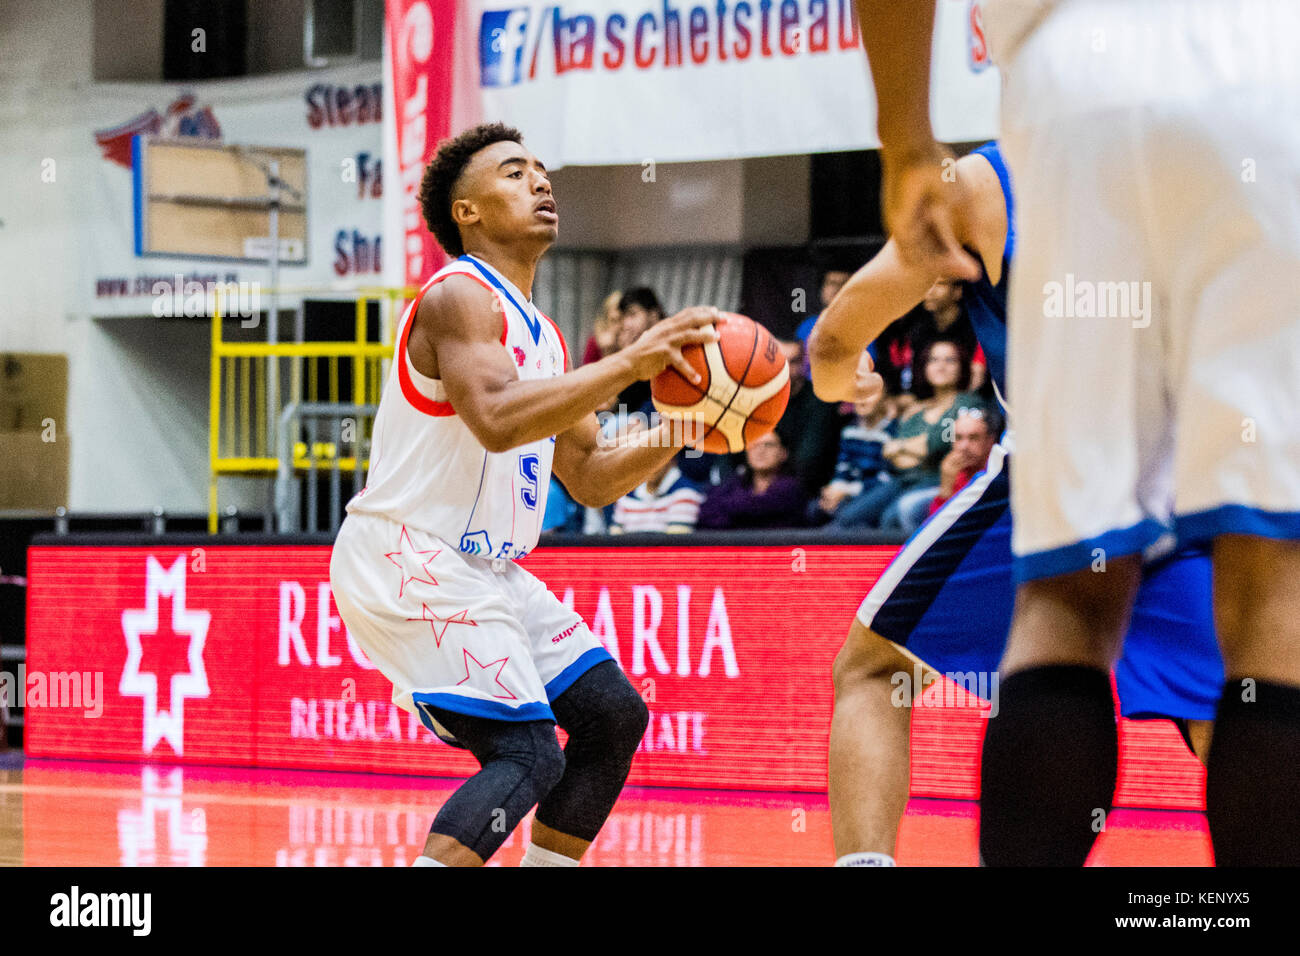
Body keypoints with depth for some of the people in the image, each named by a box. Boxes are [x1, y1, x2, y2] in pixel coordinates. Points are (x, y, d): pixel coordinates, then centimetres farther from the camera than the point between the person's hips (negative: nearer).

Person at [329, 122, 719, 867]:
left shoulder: (541, 334, 17)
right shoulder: (459, 297, -12)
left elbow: (590, 478, 21)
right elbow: (496, 419, -31)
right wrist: (628, 365, -30)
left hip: (482, 568, 10)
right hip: (405, 562, -10)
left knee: (613, 716, 10)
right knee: (527, 754, -19)